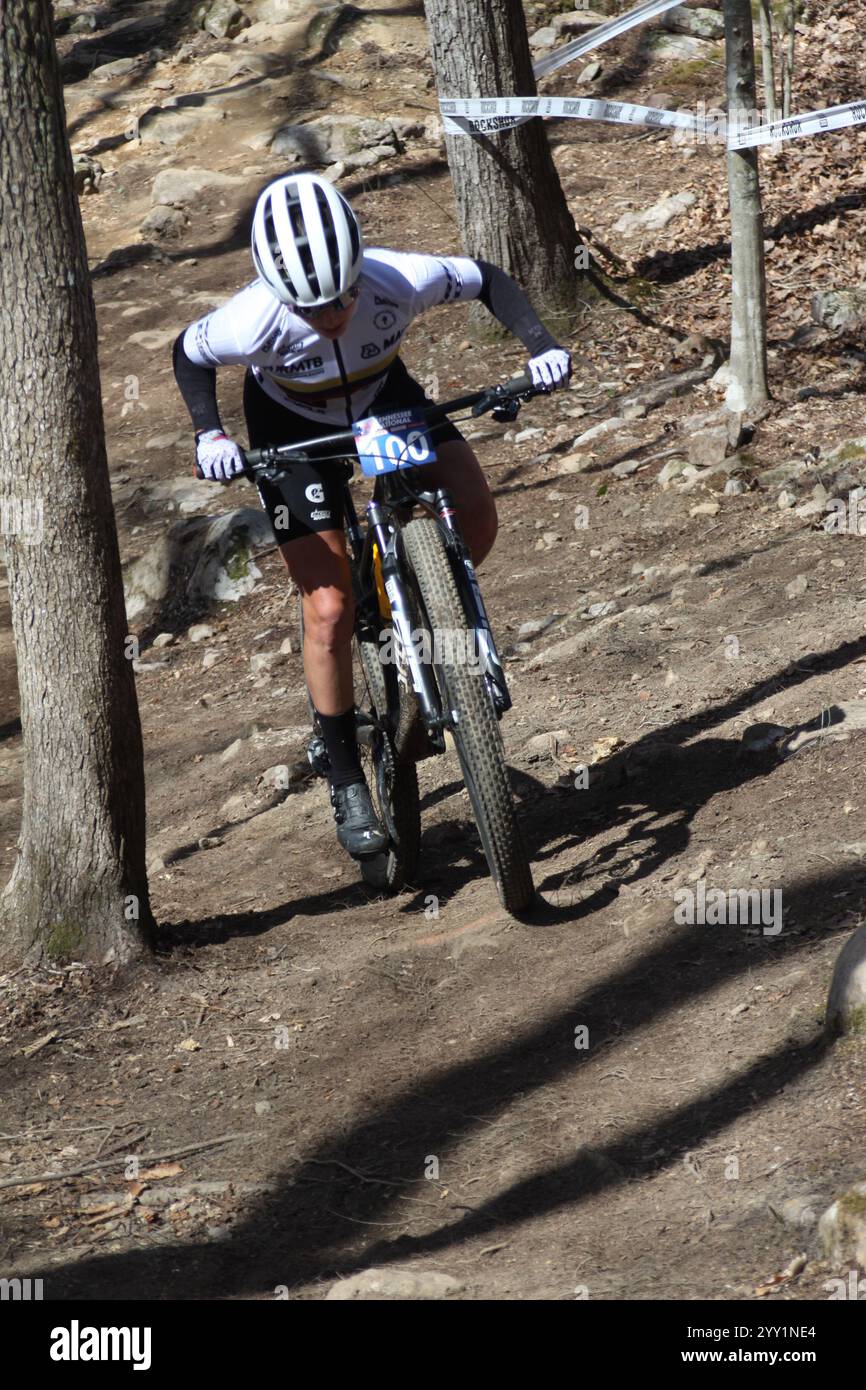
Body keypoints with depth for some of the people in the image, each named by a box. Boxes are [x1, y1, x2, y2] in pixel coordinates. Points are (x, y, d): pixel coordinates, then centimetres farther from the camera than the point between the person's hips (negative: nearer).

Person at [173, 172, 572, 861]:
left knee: (477, 522, -20)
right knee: (330, 612, -8)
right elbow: (189, 353, -14)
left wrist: (543, 346, -27)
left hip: (382, 395, 2)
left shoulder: (401, 281, -35)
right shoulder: (254, 321, -37)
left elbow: (486, 279, -15)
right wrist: (210, 433, -28)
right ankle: (348, 784, 8)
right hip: (294, 426, -2)